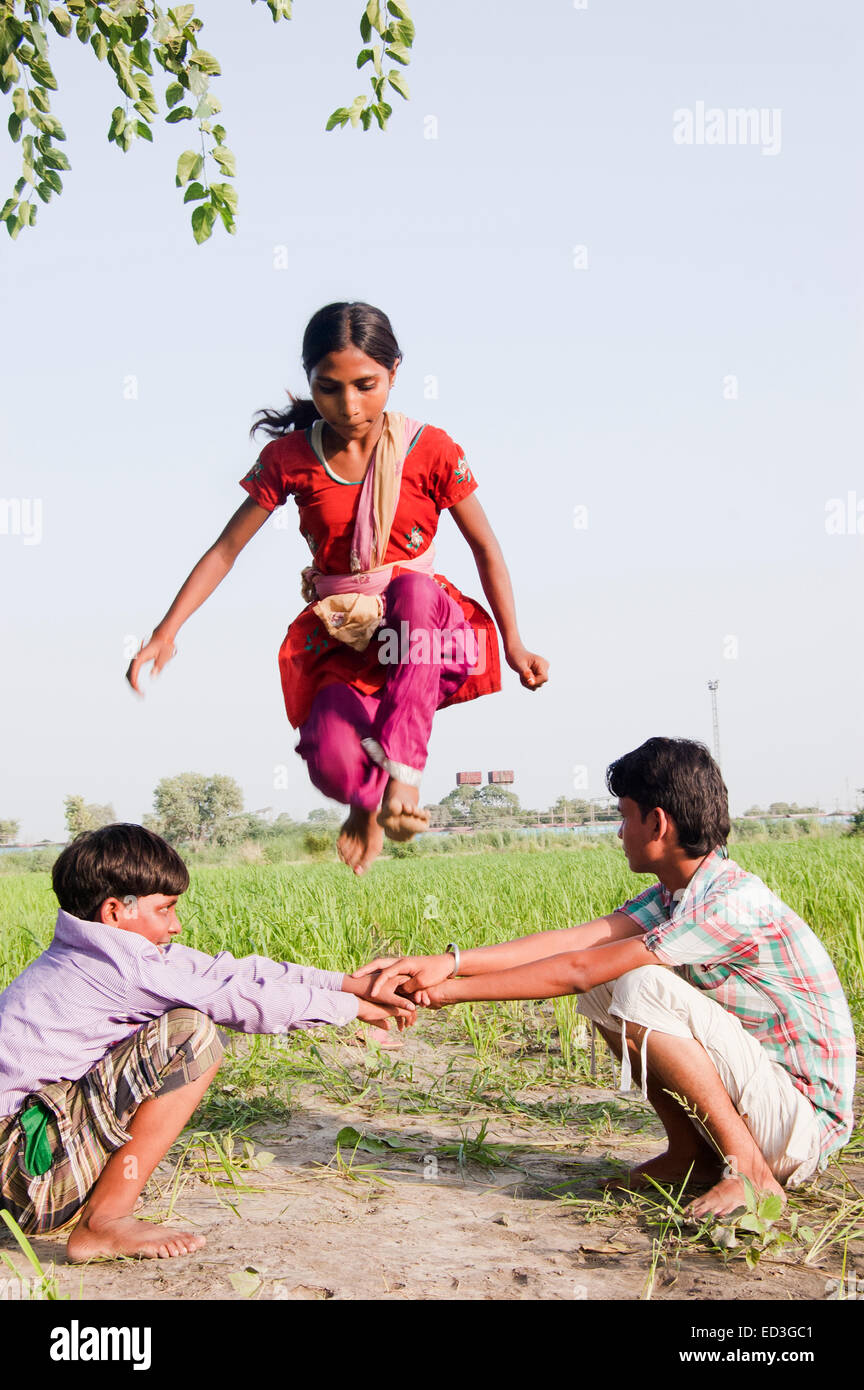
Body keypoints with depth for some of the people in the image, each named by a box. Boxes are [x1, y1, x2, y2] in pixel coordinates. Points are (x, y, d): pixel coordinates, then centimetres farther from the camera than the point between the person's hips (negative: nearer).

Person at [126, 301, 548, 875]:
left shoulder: (431, 450, -5)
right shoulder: (289, 457, -1)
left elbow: (485, 547, 3)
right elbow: (226, 550, 3)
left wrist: (513, 643, -1)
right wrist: (165, 633, -3)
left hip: (422, 632, -1)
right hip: (339, 640, 1)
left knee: (413, 588, -39)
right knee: (332, 763, -28)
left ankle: (402, 770, -35)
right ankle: (368, 800, 13)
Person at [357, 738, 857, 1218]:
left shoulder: (735, 904, -24)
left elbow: (581, 969, -24)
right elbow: (573, 941, -5)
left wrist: (453, 991, -18)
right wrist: (450, 962, -15)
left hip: (805, 1122, -9)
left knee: (641, 989, -25)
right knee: (604, 992, 4)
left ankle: (750, 1171, -16)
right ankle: (692, 1152, 9)